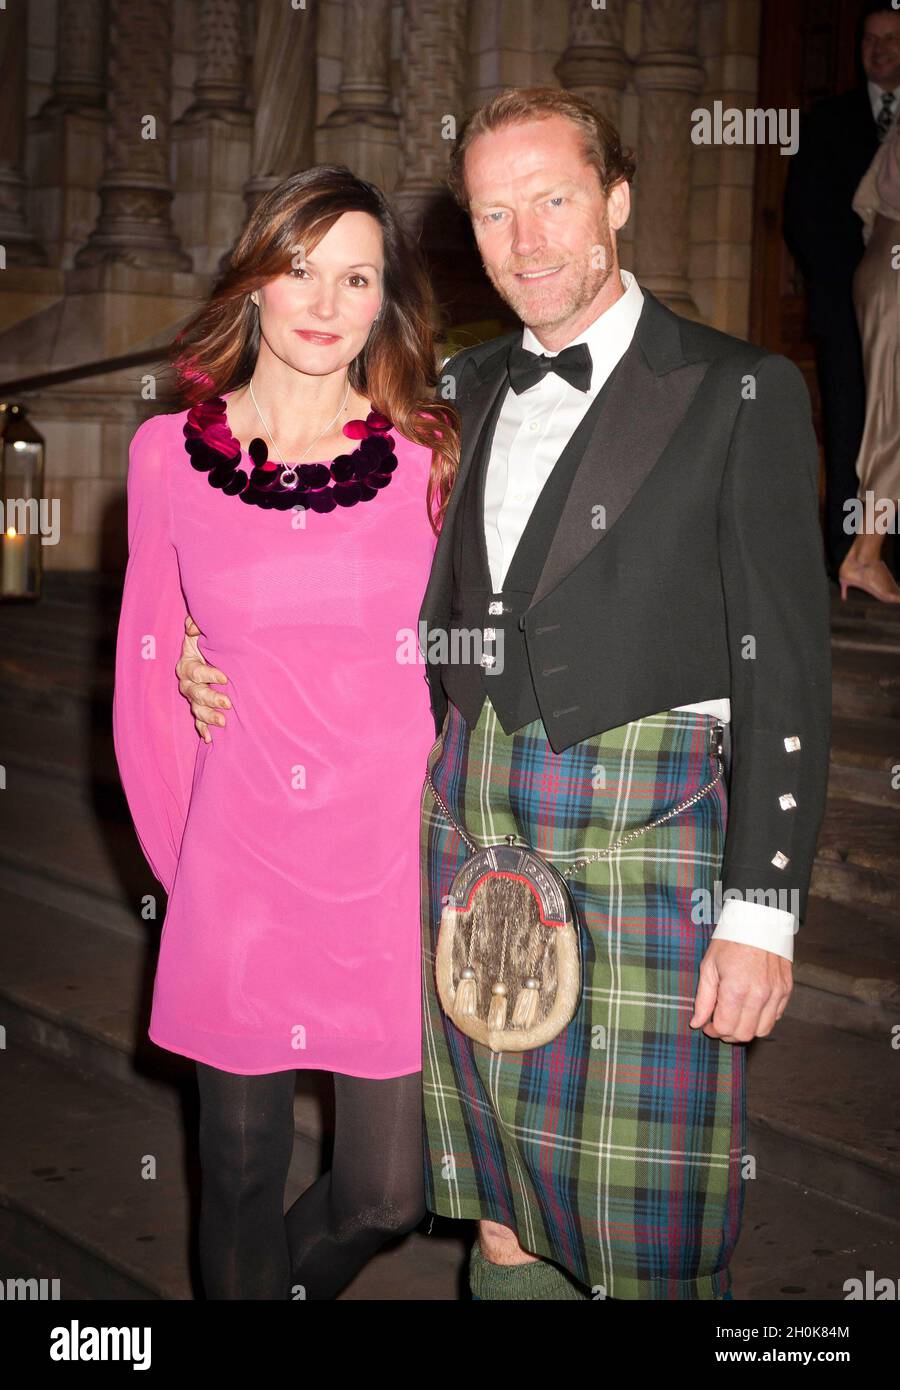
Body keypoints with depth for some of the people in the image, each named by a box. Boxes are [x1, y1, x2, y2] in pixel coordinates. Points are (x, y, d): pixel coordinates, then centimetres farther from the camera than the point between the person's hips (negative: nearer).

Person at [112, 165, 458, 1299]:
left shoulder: (430, 457, -1)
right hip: (238, 880, 0)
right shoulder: (168, 455, 1)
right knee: (242, 1174, 13)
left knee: (388, 1191, 6)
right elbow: (149, 677, 9)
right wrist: (181, 857, 8)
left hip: (394, 869, 0)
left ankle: (294, 1281, 40)